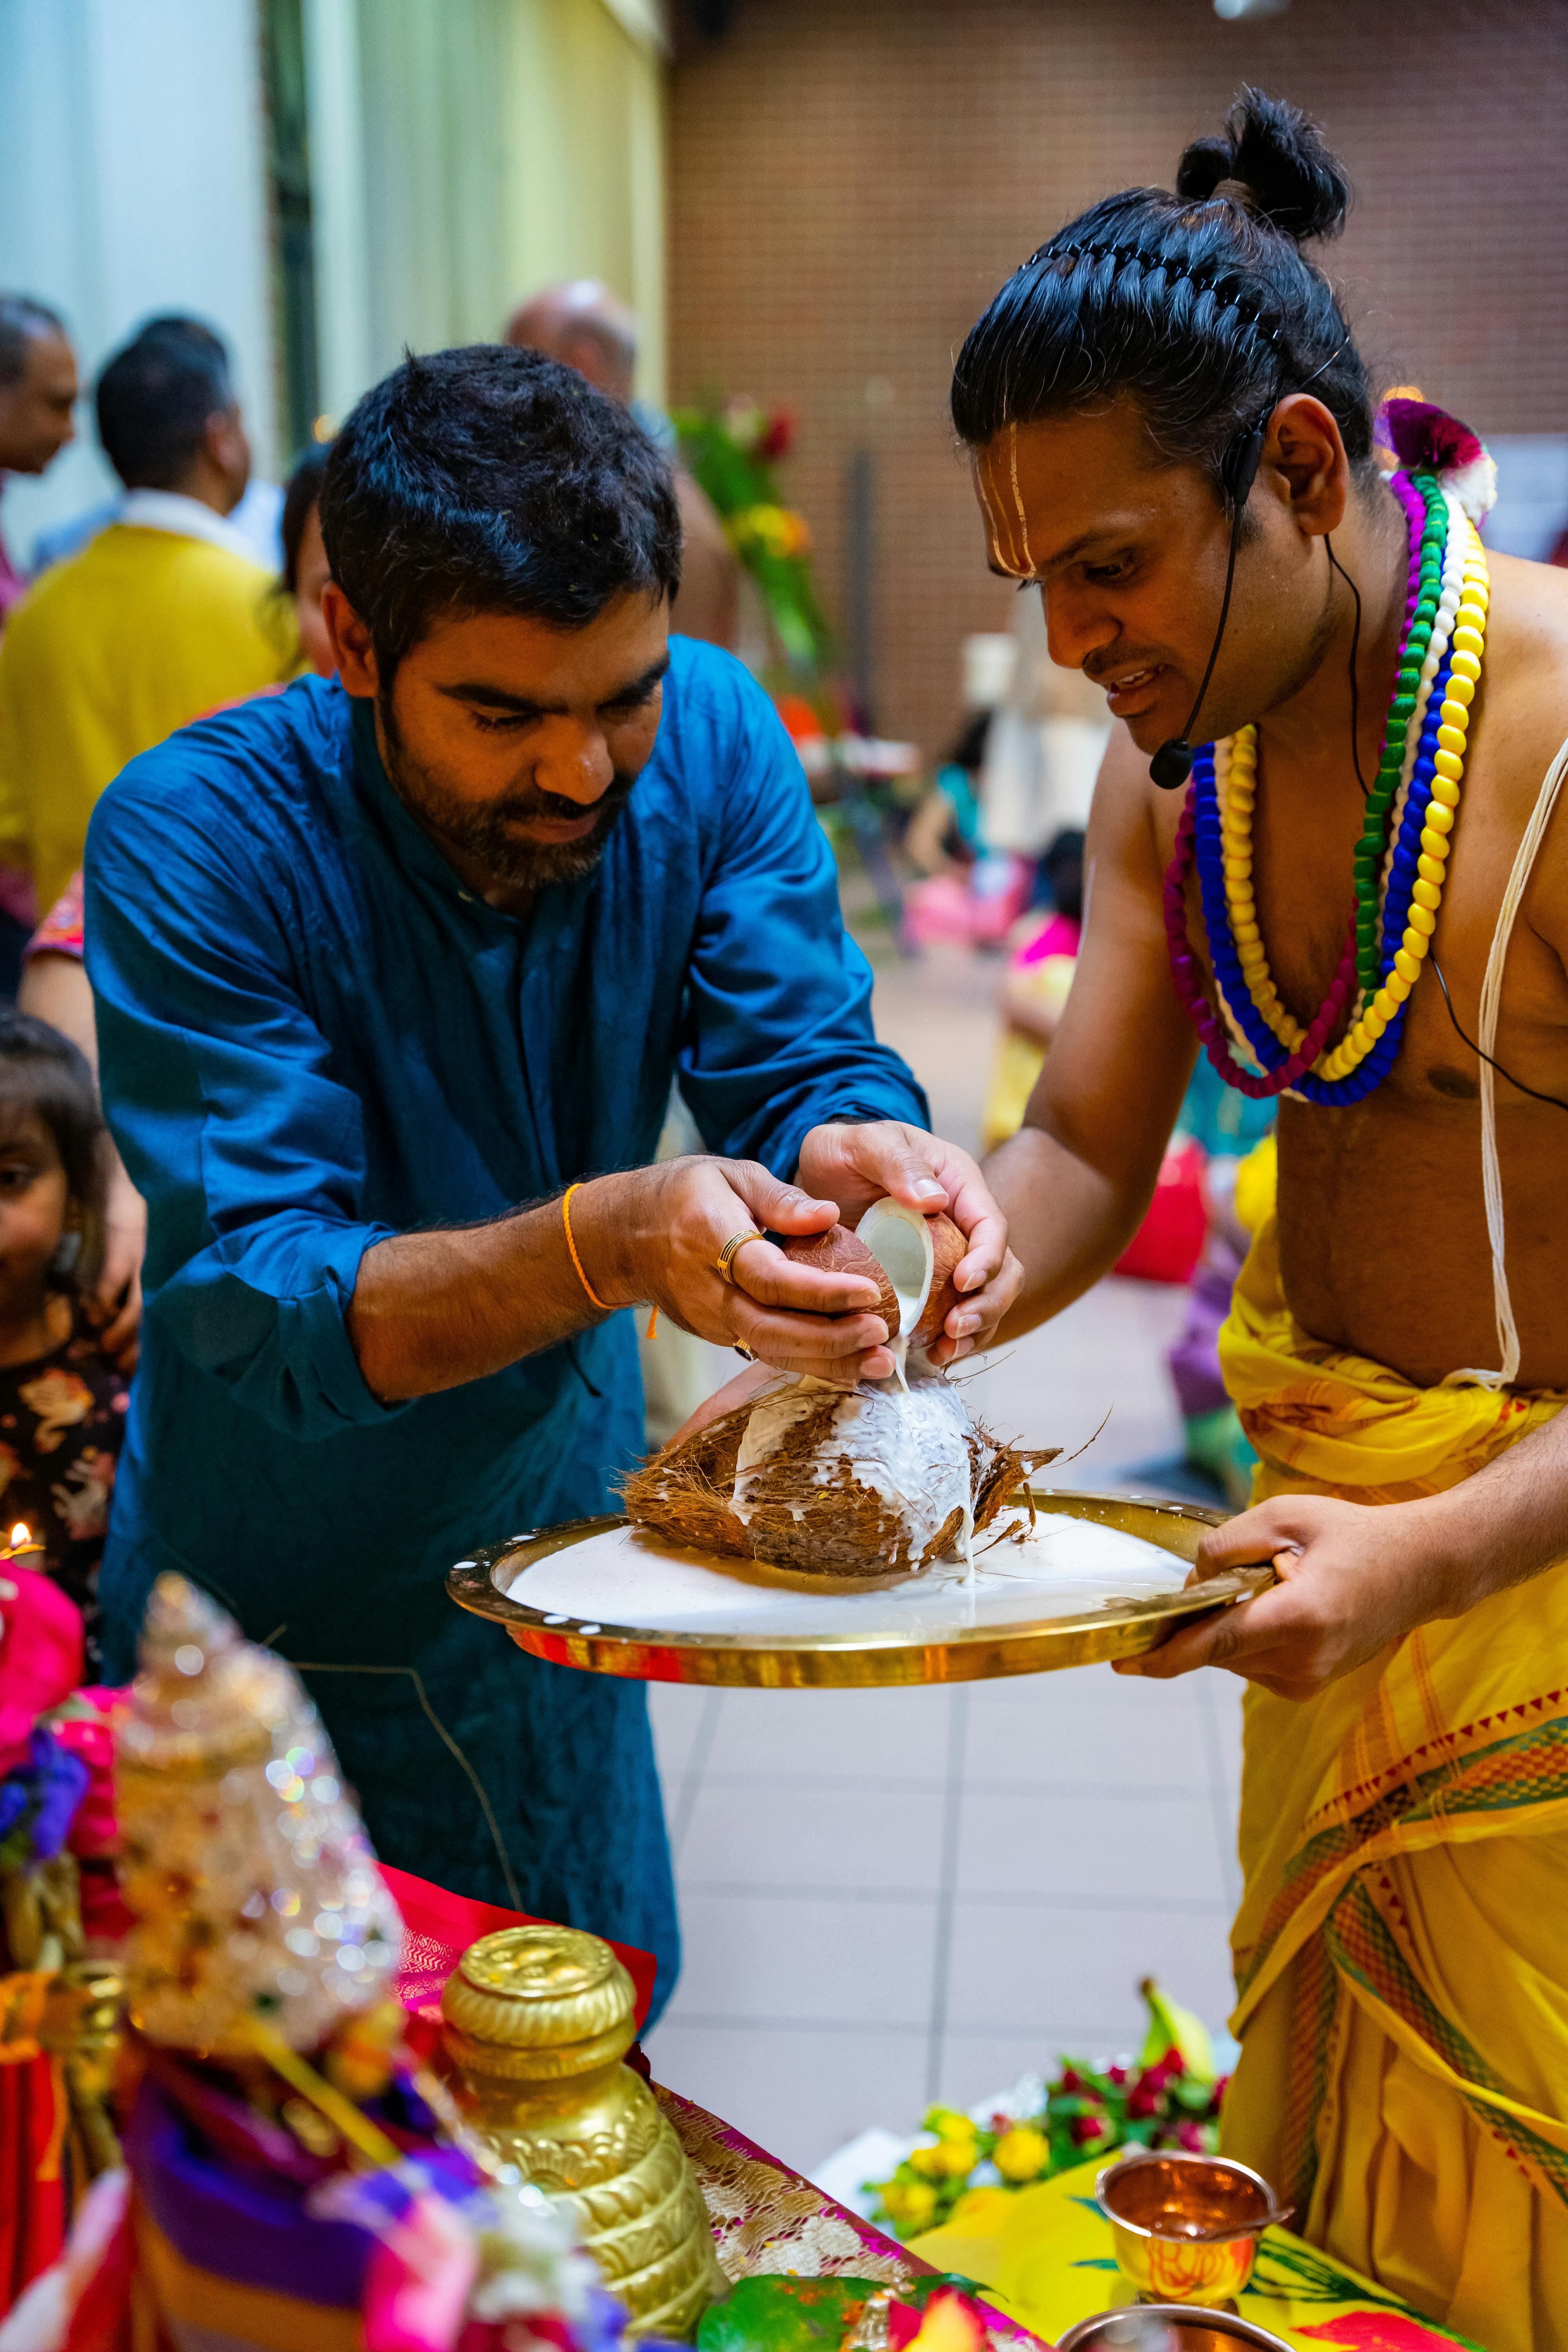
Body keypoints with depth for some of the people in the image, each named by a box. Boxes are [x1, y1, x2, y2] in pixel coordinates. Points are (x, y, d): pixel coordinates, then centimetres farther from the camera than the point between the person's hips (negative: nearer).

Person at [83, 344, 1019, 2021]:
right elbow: (263, 1304, -31)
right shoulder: (197, 840, -26)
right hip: (281, 1602, -3)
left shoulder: (708, 736, -15)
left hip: (557, 1515, 4)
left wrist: (859, 1154, -40)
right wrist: (610, 1240, -48)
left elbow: (803, 1069, -15)